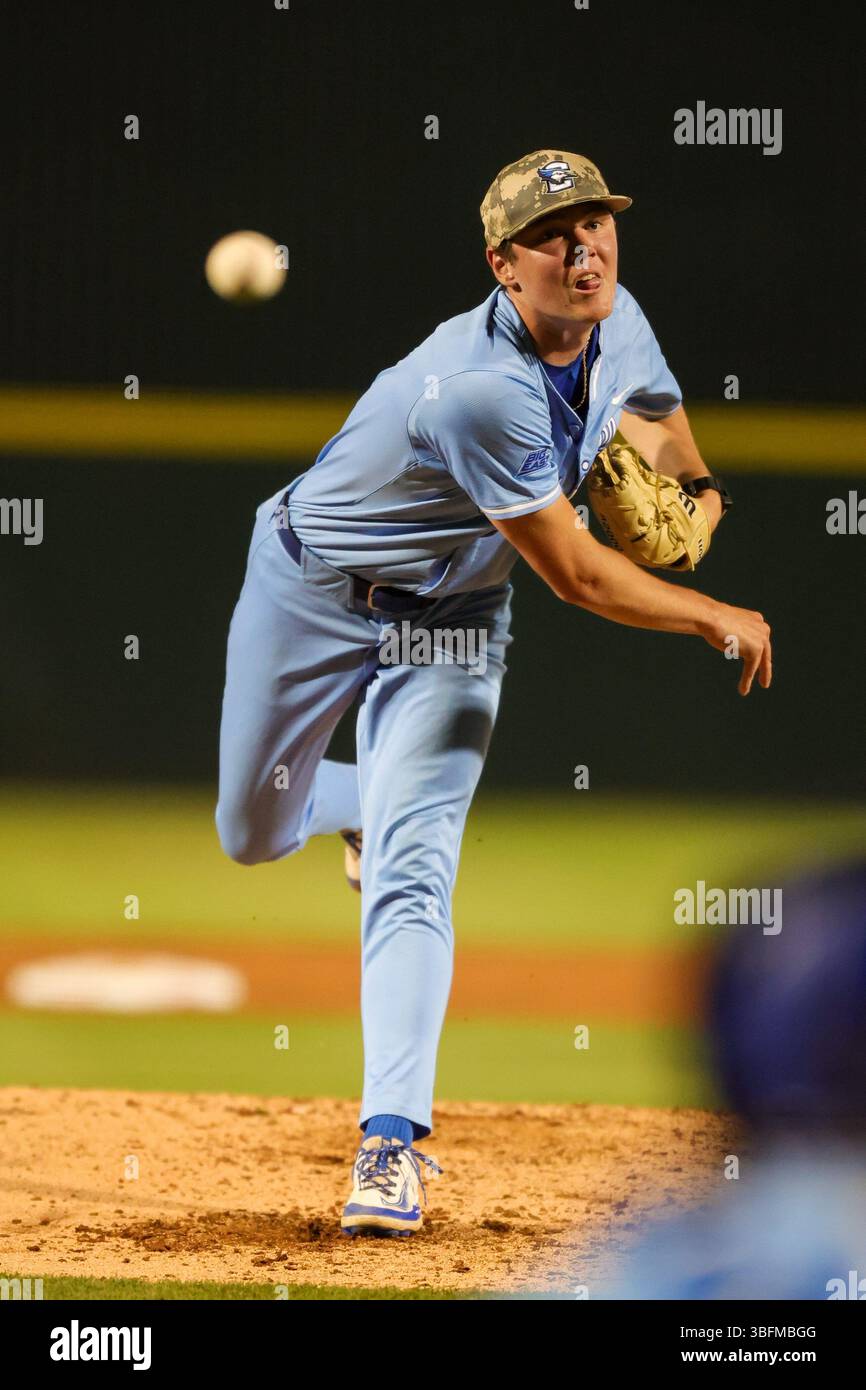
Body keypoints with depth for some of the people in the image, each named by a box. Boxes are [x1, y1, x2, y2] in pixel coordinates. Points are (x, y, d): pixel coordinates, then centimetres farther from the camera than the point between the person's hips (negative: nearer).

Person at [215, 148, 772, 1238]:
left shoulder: (616, 323, -11)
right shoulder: (480, 390, -36)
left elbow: (653, 405, 15)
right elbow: (578, 579, -30)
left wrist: (695, 484, -6)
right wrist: (719, 621, -21)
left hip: (448, 618, 4)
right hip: (313, 590, -4)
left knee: (410, 869, -14)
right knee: (253, 835, 13)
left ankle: (392, 1142, -20)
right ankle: (362, 800, 49)